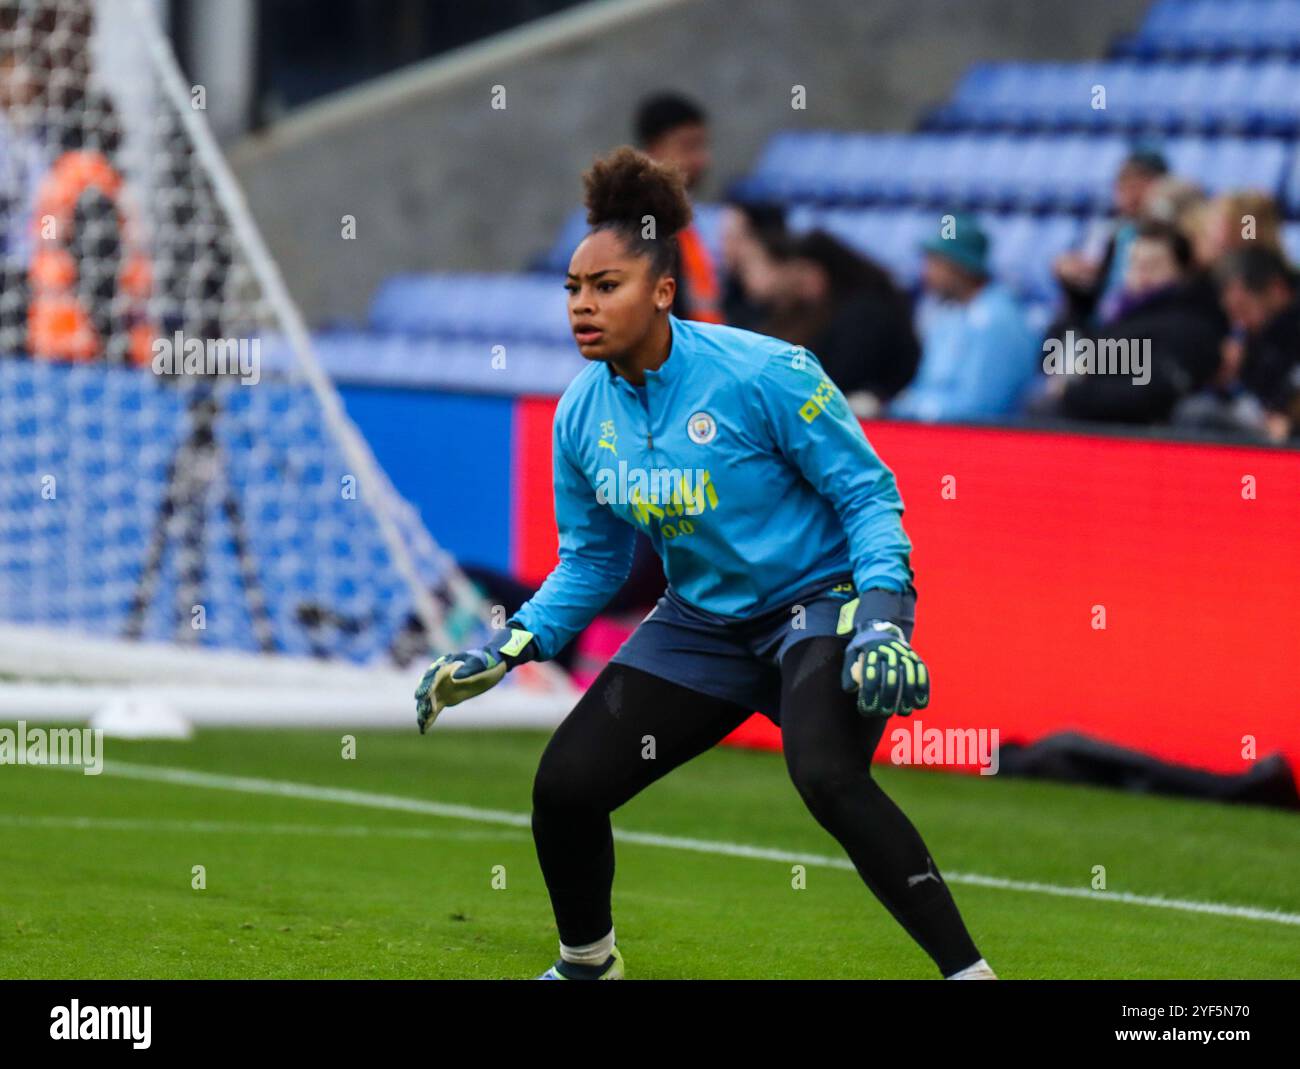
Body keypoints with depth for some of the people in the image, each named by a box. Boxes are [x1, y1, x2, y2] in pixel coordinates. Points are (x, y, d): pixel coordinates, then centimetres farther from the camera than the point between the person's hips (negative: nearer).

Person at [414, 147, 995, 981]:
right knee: (566, 785, -2)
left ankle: (967, 970, -27)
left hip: (825, 597, -6)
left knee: (826, 775, -33)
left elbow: (869, 495, -14)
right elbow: (591, 564, 11)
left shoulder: (762, 374, -20)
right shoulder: (581, 417, -2)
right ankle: (587, 967, 28)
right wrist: (505, 651, -1)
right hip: (705, 622, 6)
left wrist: (879, 620, -27)